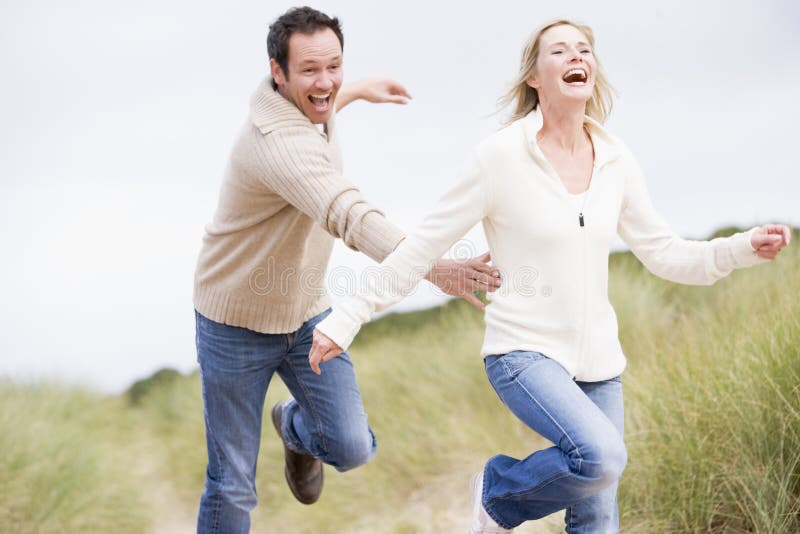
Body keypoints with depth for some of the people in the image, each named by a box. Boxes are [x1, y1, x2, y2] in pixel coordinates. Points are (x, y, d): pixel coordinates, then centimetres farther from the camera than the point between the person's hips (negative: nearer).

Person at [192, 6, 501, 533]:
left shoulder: (305, 106, -5)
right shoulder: (279, 141, -33)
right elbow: (349, 215, -48)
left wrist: (358, 91, 37)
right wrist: (432, 266, -60)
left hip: (307, 313, 7)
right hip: (238, 325, -7)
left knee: (351, 447, -4)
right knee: (232, 486, 1)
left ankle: (296, 428, 30)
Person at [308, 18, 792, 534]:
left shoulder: (616, 160, 3)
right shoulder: (502, 156, -11)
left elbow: (665, 254, 7)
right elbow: (423, 245, -8)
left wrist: (746, 247, -9)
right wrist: (347, 319, -11)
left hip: (598, 359, 5)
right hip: (525, 351, -5)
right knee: (602, 456, -29)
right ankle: (498, 493, 1)